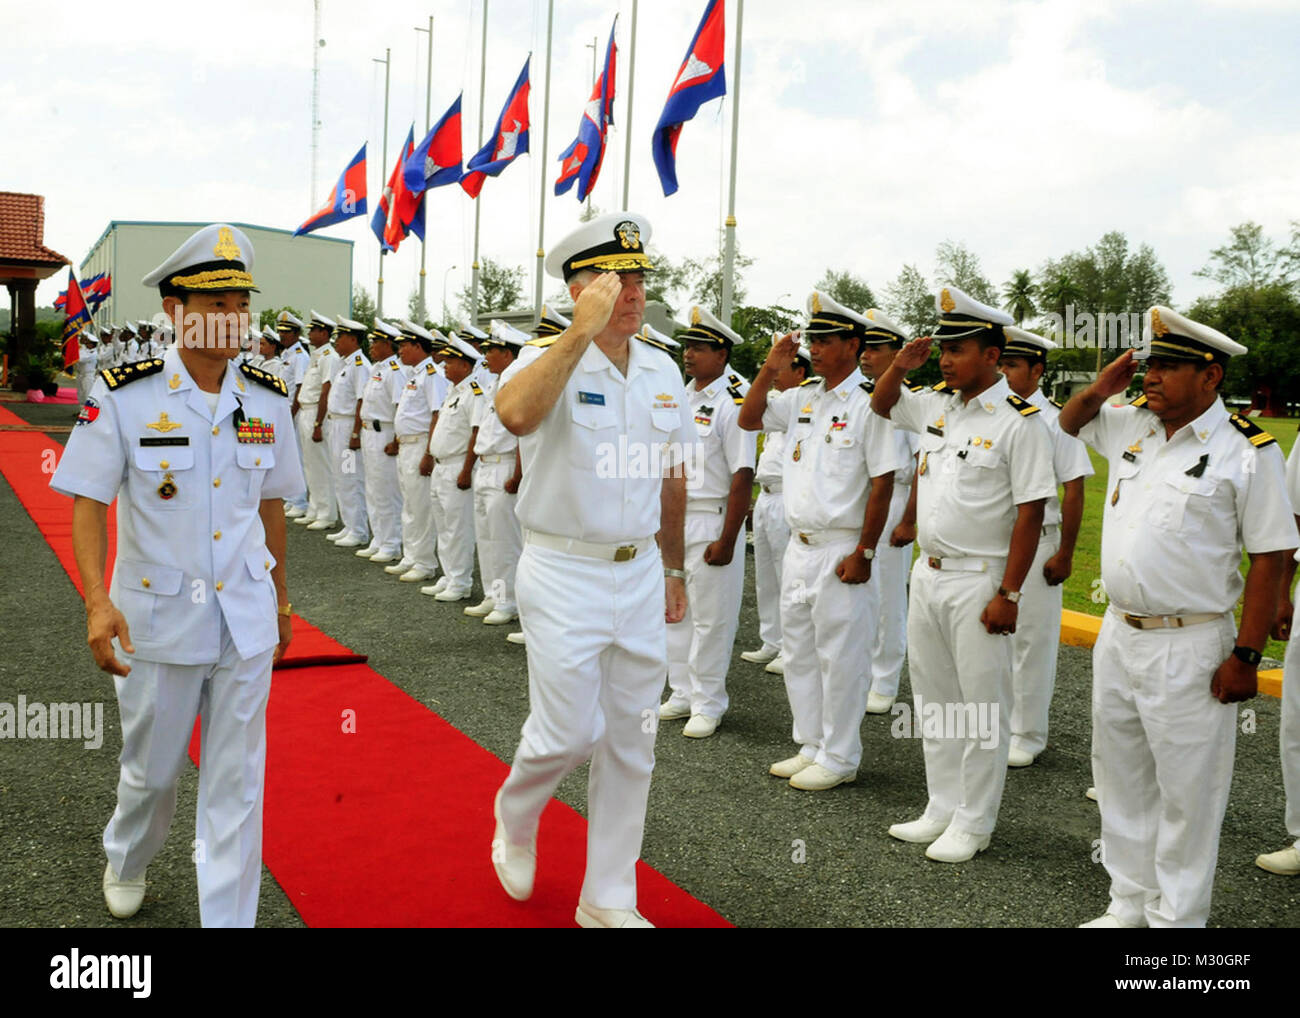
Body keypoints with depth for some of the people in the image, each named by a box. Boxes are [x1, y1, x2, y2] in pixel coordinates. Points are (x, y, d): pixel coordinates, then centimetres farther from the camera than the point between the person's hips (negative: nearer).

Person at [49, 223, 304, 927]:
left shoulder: (266, 400, 0)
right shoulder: (123, 396, -10)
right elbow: (88, 502, -11)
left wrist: (280, 598, 16)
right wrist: (98, 600, -24)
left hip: (245, 618, 2)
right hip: (157, 617, -2)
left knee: (237, 779, 6)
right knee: (152, 767, 17)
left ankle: (229, 919, 20)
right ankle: (127, 858, 50)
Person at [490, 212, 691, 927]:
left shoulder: (663, 373, 7)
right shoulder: (547, 364, -12)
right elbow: (517, 414, -38)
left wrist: (673, 569, 19)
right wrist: (582, 332, -37)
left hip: (640, 575, 6)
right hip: (565, 575, -5)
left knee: (630, 742, 10)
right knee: (568, 733, -2)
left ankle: (609, 899, 25)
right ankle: (514, 818, 34)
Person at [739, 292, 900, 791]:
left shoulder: (869, 402, -12)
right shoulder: (803, 397, 10)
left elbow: (883, 482, -14)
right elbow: (748, 419, 14)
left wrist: (864, 553, -16)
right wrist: (770, 369, 2)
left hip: (841, 552, -8)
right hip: (799, 546, 8)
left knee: (840, 656, 1)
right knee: (798, 651, 15)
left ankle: (839, 758, 14)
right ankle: (811, 747, 29)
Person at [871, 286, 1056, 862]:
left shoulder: (1017, 421, -13)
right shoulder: (936, 405, 7)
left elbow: (1030, 513, -15)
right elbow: (881, 405, 25)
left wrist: (1008, 593, -18)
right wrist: (900, 365, 4)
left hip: (978, 581, -7)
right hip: (928, 572, 8)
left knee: (982, 708, 3)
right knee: (933, 700, 15)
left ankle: (973, 825, 15)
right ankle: (942, 809, 29)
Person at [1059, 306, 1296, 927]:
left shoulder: (1248, 451, -13)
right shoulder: (1131, 424, 5)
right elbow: (1070, 423, 25)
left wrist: (1246, 655, -14)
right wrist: (1098, 390, 3)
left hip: (1188, 649, -7)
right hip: (1117, 636, 7)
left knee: (1186, 793, 5)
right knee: (1121, 780, 18)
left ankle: (1177, 919, 21)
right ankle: (1130, 905, 34)